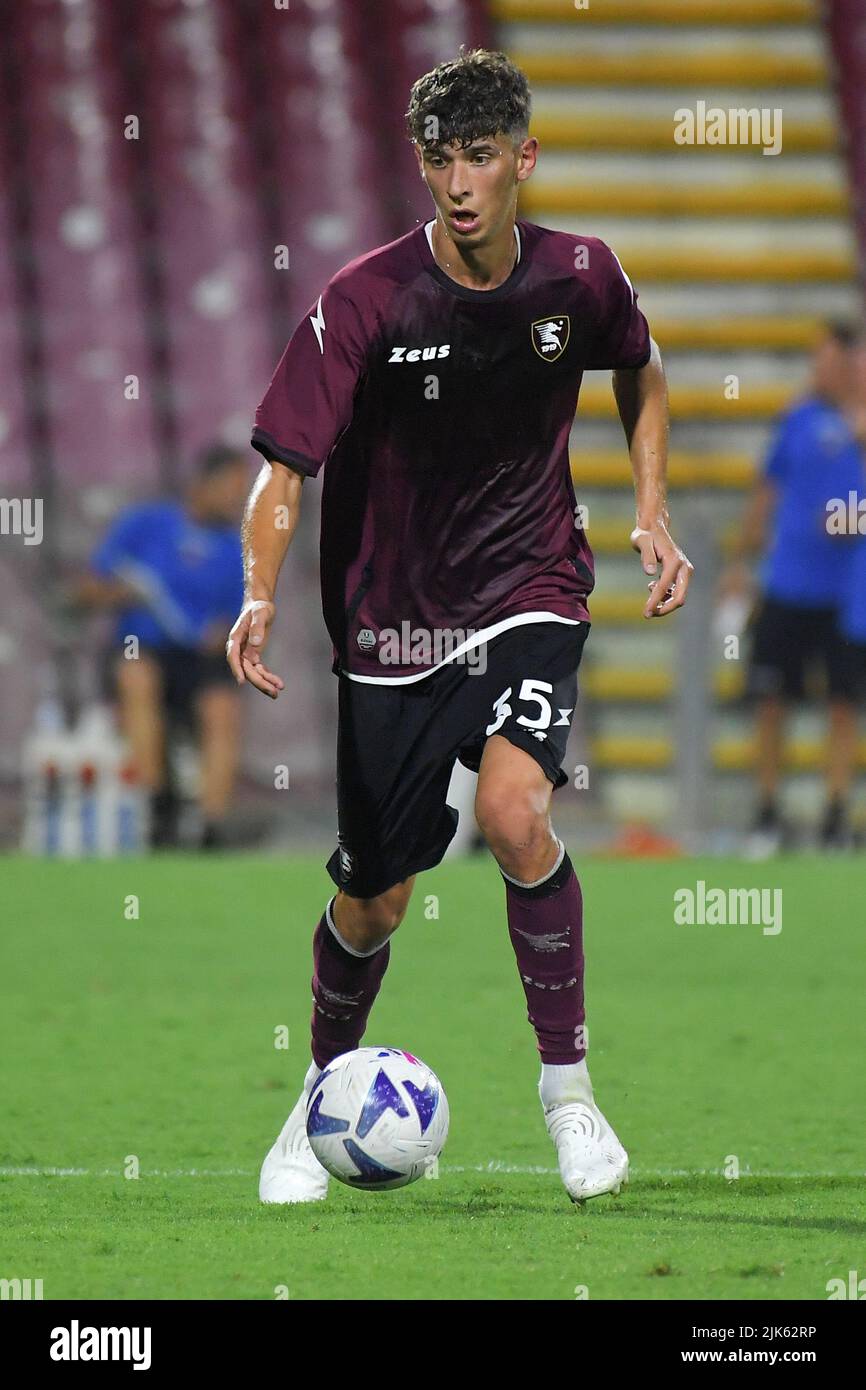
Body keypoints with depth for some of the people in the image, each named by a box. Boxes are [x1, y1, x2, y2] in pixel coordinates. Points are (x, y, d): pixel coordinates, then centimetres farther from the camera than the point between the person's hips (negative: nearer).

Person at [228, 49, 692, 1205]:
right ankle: (326, 1091, 36)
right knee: (372, 903, 6)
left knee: (513, 811, -27)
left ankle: (567, 1083, -10)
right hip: (393, 621, 0)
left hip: (529, 593, 0)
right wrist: (261, 594, -35)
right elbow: (285, 463, -18)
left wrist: (653, 513, 5)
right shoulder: (365, 303, -16)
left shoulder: (580, 277, -7)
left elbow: (642, 374, 16)